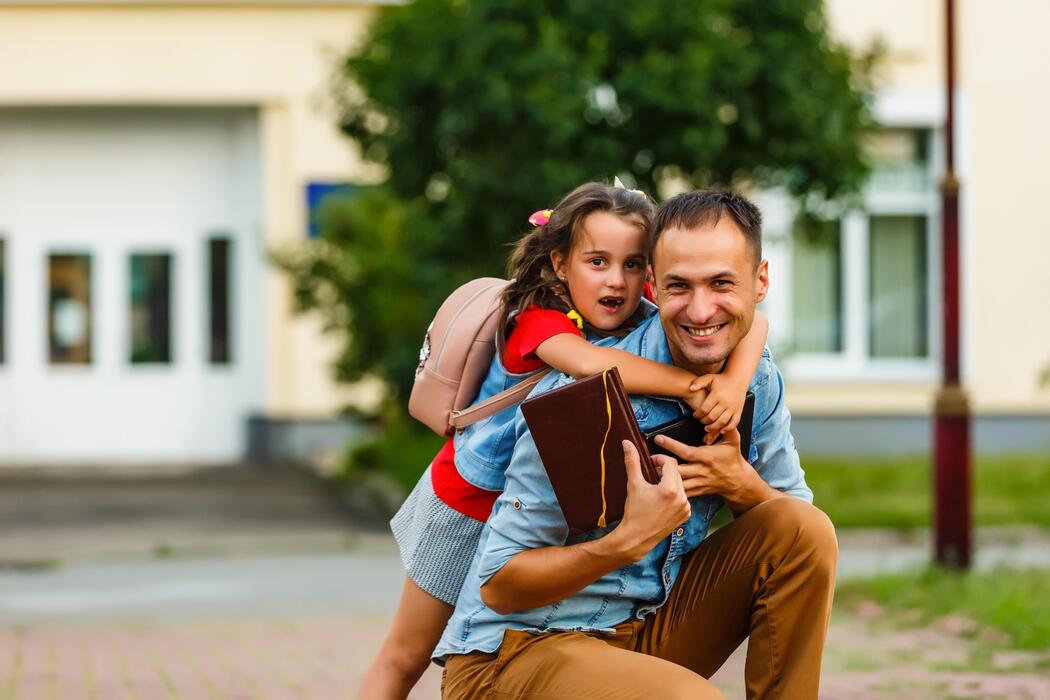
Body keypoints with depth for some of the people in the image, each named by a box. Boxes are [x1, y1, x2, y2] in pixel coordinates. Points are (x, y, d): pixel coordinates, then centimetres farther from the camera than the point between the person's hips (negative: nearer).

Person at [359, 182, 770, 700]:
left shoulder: (649, 322, -17)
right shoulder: (540, 320, -30)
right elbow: (589, 362, -53)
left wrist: (733, 384, -45)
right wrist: (691, 386, -56)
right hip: (473, 498, -4)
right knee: (405, 657, 10)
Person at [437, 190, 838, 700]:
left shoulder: (760, 383, 1)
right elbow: (499, 586, -18)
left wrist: (742, 485, -13)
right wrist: (631, 539, -32)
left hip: (648, 628, 7)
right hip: (517, 652, -7)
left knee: (806, 530, -9)